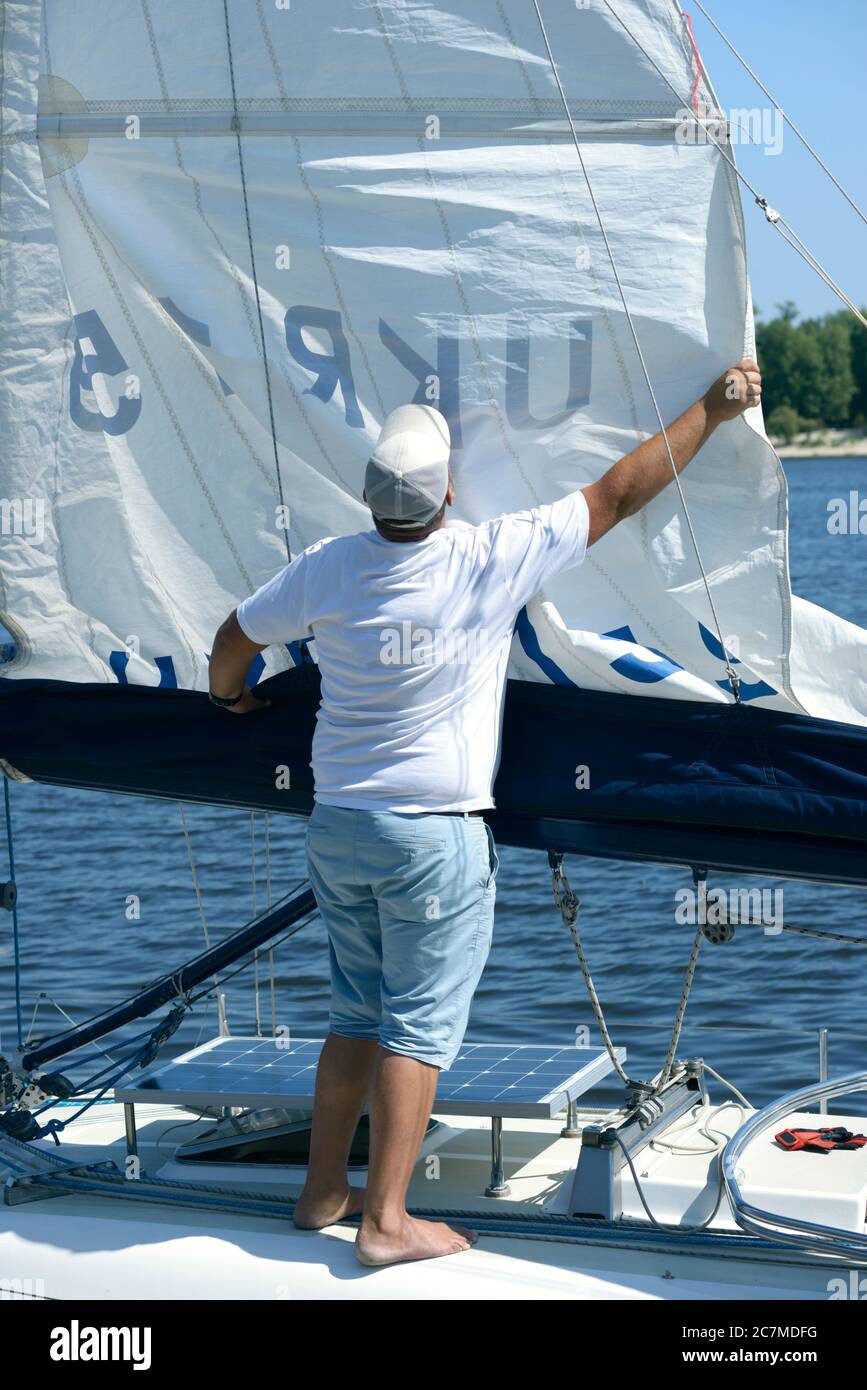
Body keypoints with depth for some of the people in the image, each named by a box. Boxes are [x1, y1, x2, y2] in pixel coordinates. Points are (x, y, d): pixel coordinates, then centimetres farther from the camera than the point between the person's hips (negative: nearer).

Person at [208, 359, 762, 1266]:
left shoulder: (326, 568, -4)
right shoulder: (491, 561, -13)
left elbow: (234, 640, 12)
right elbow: (619, 494, -5)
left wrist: (229, 696, 36)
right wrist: (712, 410, 6)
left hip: (336, 825, 5)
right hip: (436, 833, -5)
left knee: (358, 1012, 17)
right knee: (421, 1022, 1)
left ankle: (323, 1192, 21)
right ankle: (385, 1220, 0)